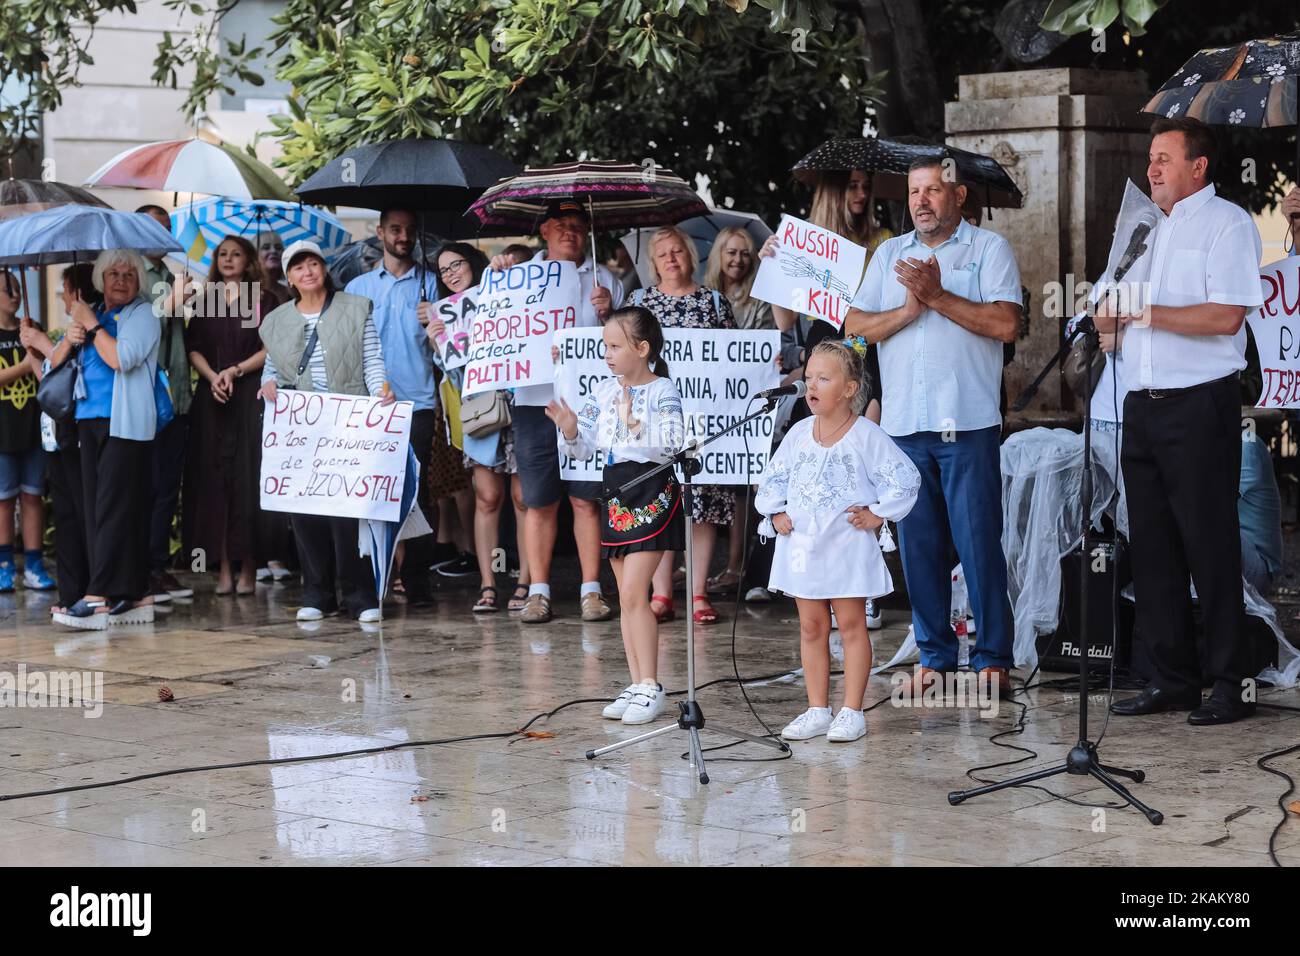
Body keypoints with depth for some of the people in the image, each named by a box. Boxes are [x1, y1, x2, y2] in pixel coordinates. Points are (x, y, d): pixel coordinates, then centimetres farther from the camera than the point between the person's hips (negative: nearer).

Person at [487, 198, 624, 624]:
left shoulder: (602, 279, 12)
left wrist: (608, 314, -10)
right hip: (536, 401, 1)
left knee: (586, 500, 0)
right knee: (539, 502, 3)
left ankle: (591, 589, 5)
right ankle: (538, 591, 8)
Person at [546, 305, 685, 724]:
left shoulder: (662, 390, -9)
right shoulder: (603, 391, 10)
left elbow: (673, 441, -21)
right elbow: (584, 447, 11)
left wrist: (635, 423, -27)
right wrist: (570, 429, -8)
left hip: (650, 494, -7)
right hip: (615, 492, 7)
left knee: (633, 592, -12)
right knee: (626, 597, 10)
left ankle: (650, 686, -5)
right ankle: (638, 684, 16)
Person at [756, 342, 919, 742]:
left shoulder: (866, 435, -9)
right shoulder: (799, 434, 6)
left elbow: (905, 479, -8)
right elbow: (773, 478, 17)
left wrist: (877, 514, -10)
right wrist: (775, 513, 3)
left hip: (847, 544, -5)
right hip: (802, 543, 5)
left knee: (851, 624, 0)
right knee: (811, 627, 8)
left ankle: (852, 712, 5)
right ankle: (817, 710, 15)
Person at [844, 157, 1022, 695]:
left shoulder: (989, 249, 4)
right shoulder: (889, 254, 18)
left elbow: (1006, 324, -9)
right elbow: (856, 325, 9)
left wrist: (938, 296, -12)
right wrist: (909, 310, -6)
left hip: (968, 423, -4)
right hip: (903, 423, 4)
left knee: (979, 543, -5)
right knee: (918, 545, 6)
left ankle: (994, 657, 1)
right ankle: (934, 657, 14)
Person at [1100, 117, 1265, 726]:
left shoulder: (1227, 224, -4)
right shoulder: (1146, 229, 20)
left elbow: (1226, 316, -17)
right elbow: (1109, 317, 24)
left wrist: (1147, 312, -15)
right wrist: (1110, 312, 1)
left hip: (1199, 405, -8)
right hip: (1143, 405, 8)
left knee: (1210, 545, -6)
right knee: (1152, 546, 8)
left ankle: (1231, 683, 0)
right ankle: (1171, 679, 14)